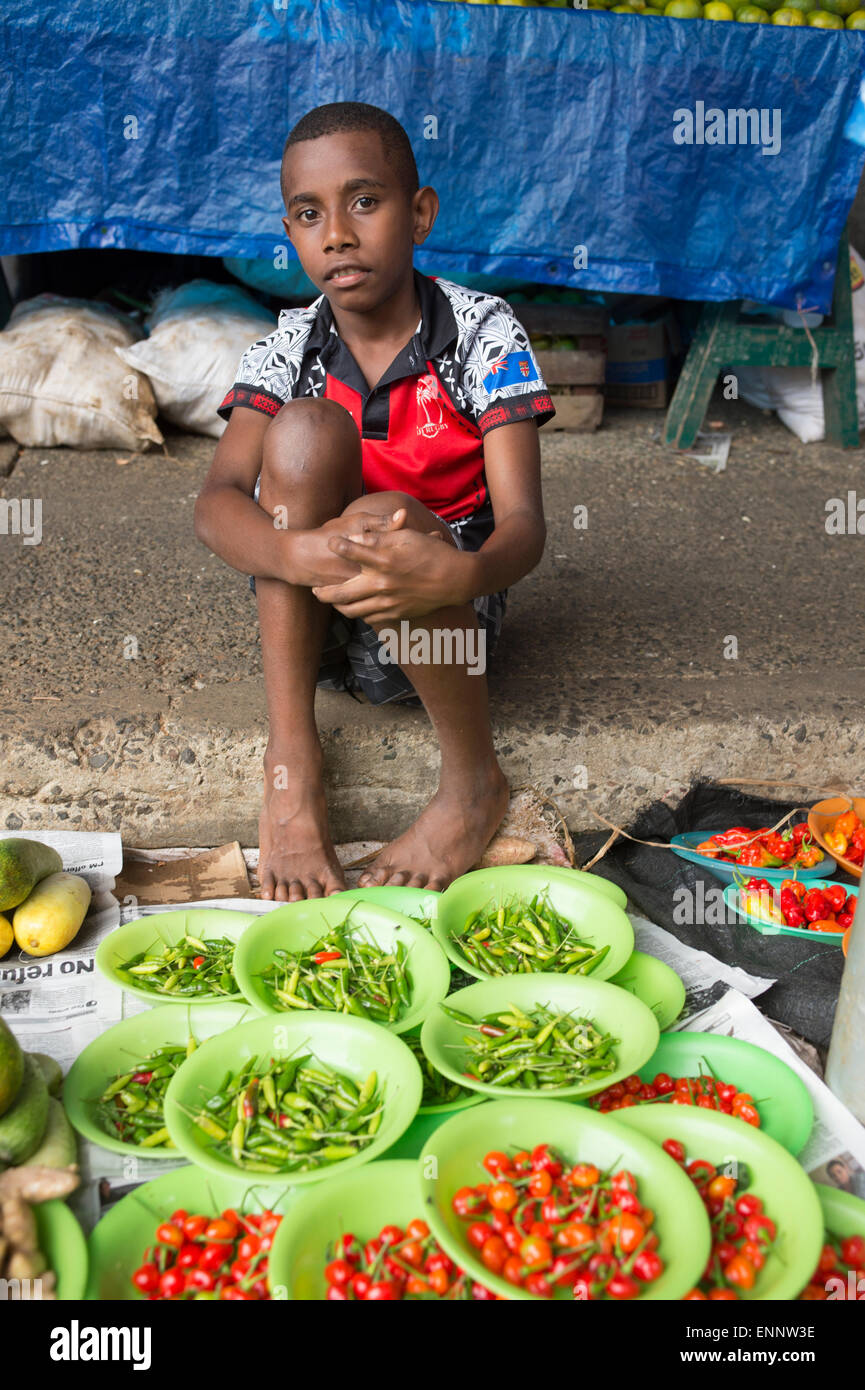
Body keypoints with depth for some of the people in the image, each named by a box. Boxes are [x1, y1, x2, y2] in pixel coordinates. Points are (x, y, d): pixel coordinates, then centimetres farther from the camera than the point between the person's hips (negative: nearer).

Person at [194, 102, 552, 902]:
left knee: (389, 516, -35)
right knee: (307, 430, -24)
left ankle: (474, 781, -13)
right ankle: (292, 761, -21)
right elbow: (217, 503, -18)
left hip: (441, 623, -2)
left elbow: (523, 523, -20)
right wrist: (299, 553, -41)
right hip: (313, 627, 3)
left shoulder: (482, 331, -9)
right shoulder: (287, 349, -2)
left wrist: (457, 574, -43)